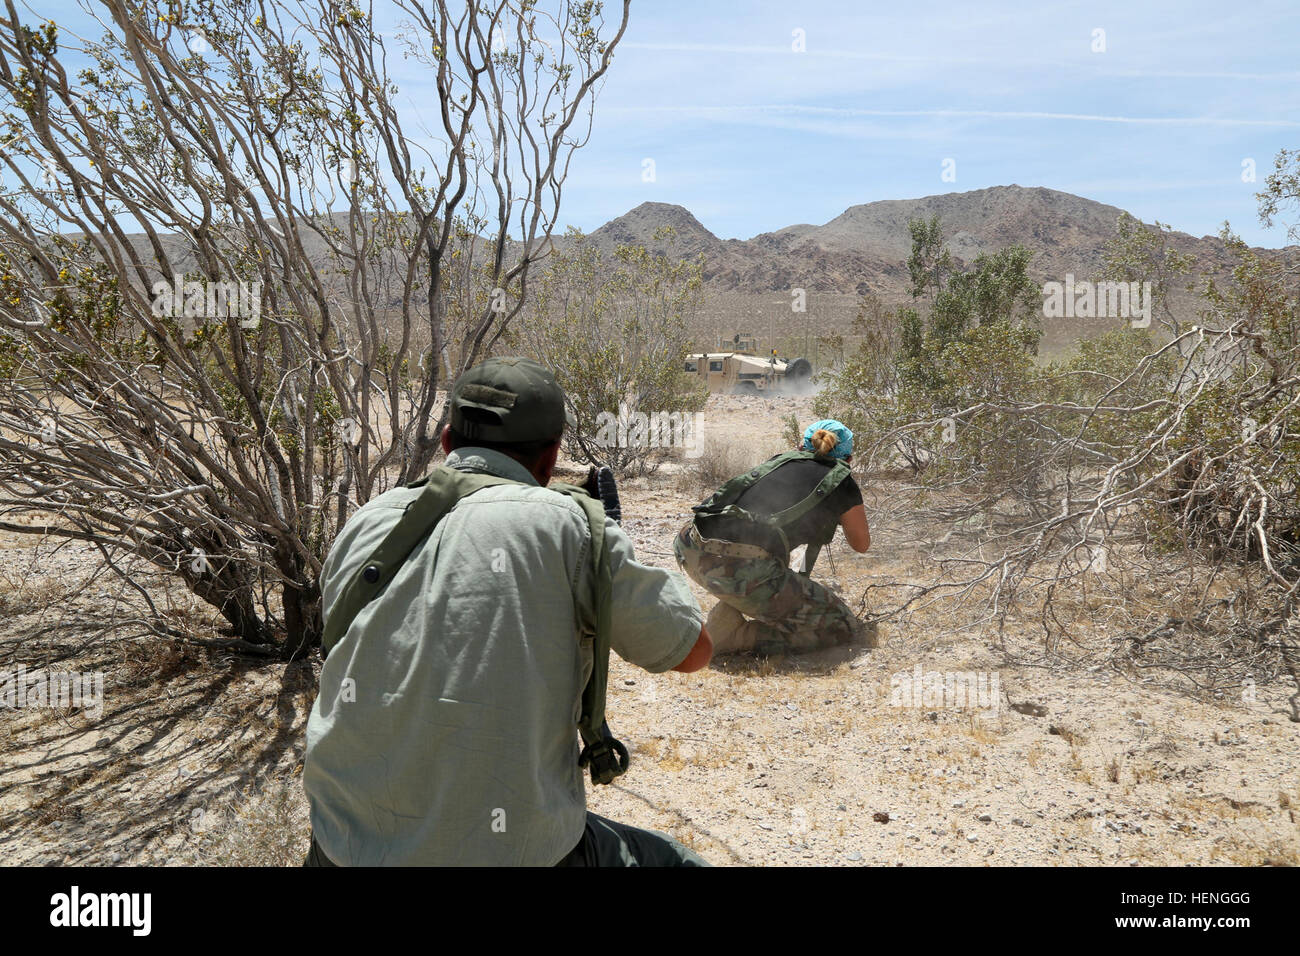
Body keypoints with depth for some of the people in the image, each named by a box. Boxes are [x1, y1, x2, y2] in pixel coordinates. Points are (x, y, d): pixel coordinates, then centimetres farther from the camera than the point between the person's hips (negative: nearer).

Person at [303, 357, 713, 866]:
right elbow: (693, 648, 0)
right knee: (677, 860, 20)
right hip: (506, 852, -4)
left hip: (344, 848, 5)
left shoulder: (365, 524, 2)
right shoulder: (562, 523, -11)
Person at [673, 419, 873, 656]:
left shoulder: (781, 459, 26)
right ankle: (731, 636, -3)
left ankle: (727, 615, 19)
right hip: (741, 571, -7)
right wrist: (844, 511, 48)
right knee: (840, 626, 9)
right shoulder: (843, 482, 12)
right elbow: (861, 545, 28)